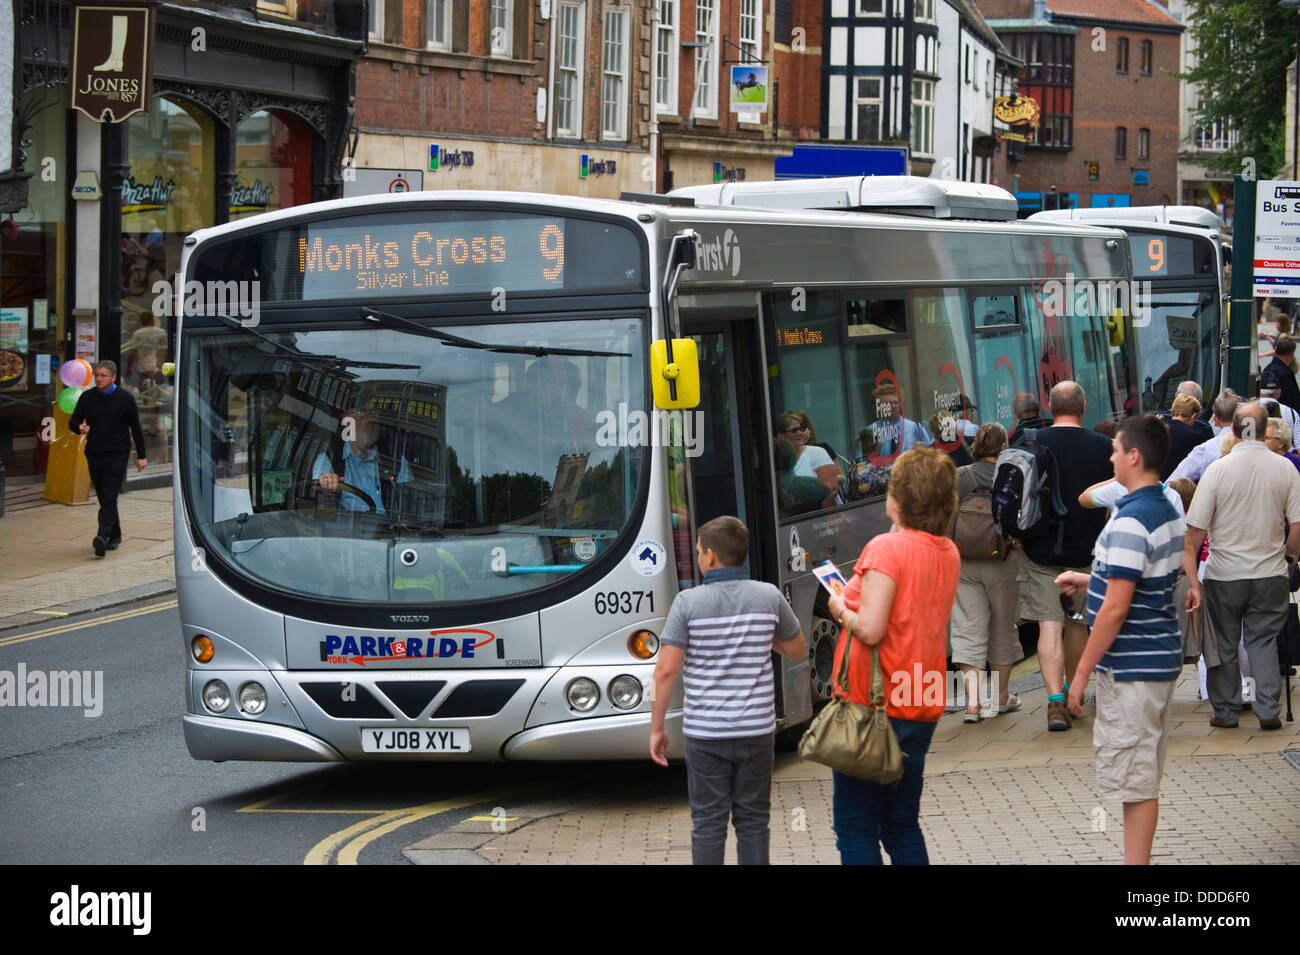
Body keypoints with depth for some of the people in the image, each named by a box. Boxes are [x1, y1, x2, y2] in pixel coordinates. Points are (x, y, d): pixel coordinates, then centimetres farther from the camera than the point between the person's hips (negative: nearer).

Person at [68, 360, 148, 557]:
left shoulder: (125, 398, 0)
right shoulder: (87, 397, 7)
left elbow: (136, 428, 4)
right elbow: (73, 422, 11)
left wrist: (141, 456, 3)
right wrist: (79, 428, -14)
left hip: (117, 456, -4)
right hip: (94, 456, 4)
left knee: (109, 498, -16)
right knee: (104, 498, 11)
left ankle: (102, 537, -29)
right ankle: (115, 536, 26)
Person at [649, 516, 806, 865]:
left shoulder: (688, 602, -9)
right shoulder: (769, 597, -3)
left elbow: (666, 670, -11)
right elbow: (796, 650, 11)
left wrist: (657, 727, -2)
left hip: (705, 732, -2)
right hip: (757, 730, 2)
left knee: (708, 823, 6)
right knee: (753, 822, 11)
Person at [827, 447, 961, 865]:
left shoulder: (887, 548, -16)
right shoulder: (948, 553, 7)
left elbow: (871, 629, -23)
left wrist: (841, 609, -4)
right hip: (922, 707, 8)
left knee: (856, 829, -1)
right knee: (903, 826, 15)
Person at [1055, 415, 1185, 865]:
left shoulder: (1129, 521, -20)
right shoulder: (1169, 512, 9)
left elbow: (1116, 608, -21)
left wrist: (1082, 672, -15)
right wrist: (1088, 581, 24)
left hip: (1131, 668, -10)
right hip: (1163, 660, 10)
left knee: (1134, 784, -4)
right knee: (1145, 781, 16)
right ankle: (1139, 859, 22)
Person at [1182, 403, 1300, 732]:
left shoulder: (1218, 469, -10)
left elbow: (1196, 528, -8)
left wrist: (1187, 567, 5)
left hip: (1224, 573, -1)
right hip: (1270, 573, 1)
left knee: (1224, 643, 10)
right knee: (1263, 641, 10)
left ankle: (1226, 711, 15)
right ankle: (1268, 710, 3)